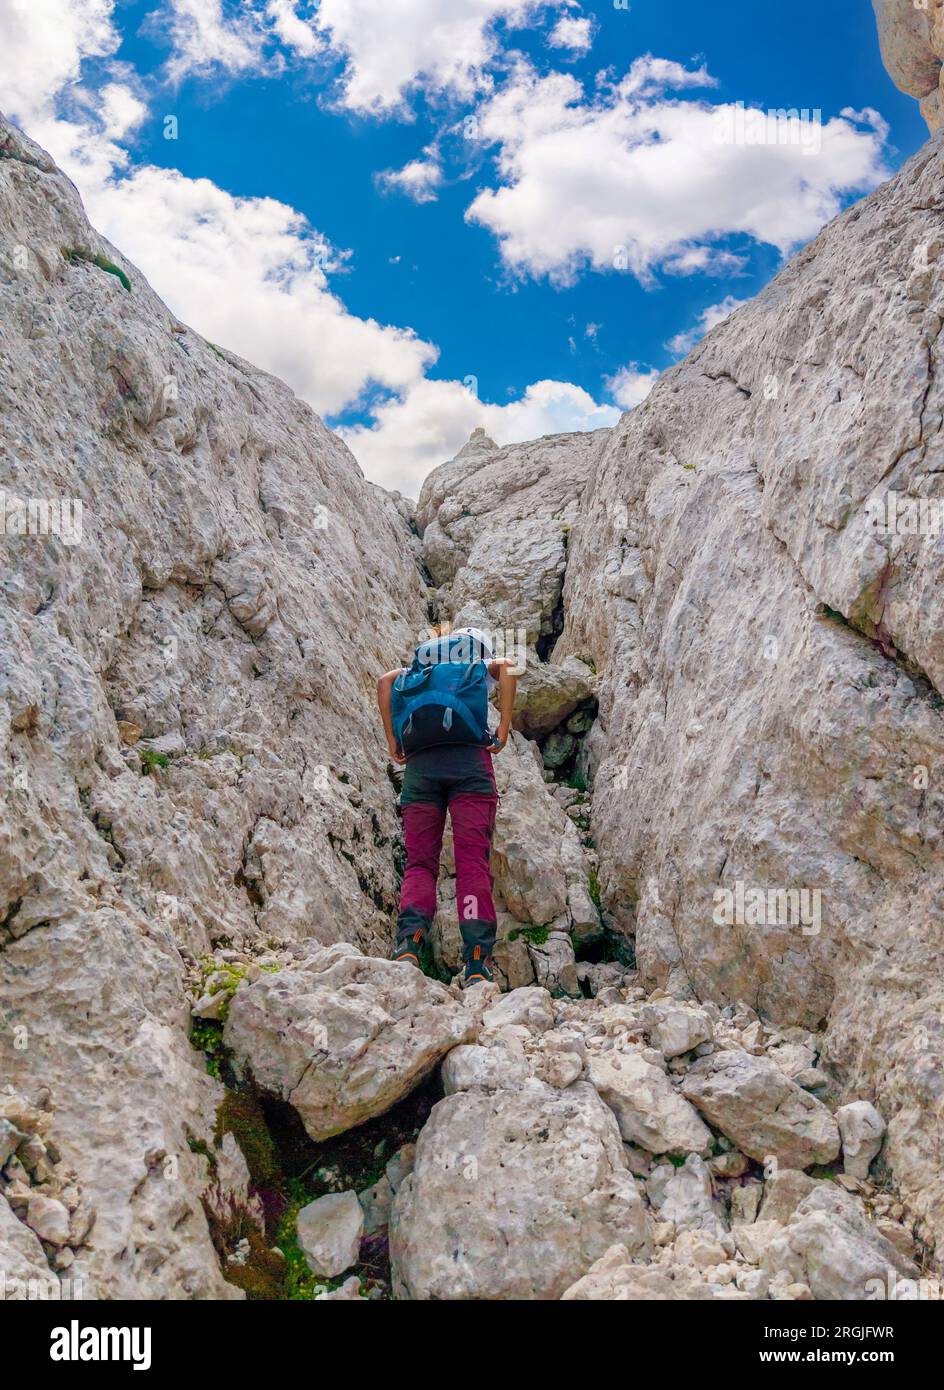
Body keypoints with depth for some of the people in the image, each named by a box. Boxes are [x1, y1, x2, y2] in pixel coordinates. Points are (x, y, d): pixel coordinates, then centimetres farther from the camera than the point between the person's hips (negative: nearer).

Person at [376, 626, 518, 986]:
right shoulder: (483, 668, 24)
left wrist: (392, 741, 9)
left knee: (419, 862, 2)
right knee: (472, 862, -8)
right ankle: (477, 963, -19)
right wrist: (503, 730, -1)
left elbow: (385, 681, 11)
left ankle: (409, 941, -22)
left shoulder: (420, 670, 30)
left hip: (420, 764, 2)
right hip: (469, 760, -2)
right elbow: (506, 668, 1)